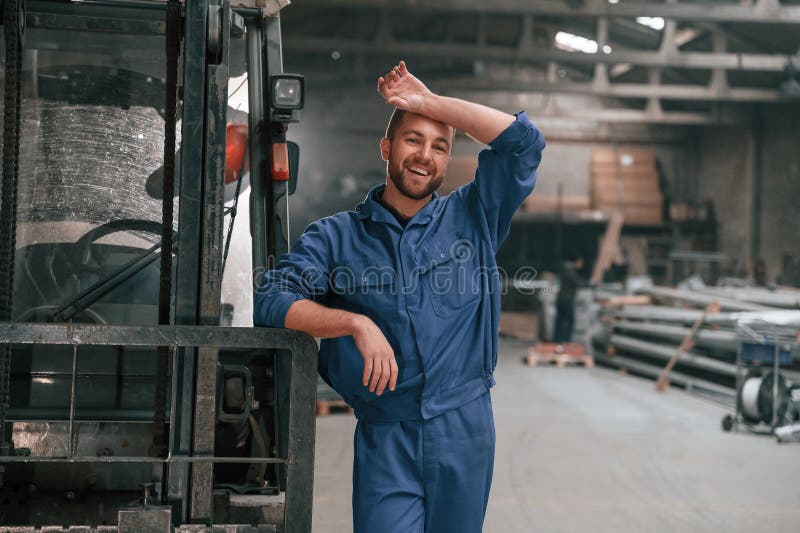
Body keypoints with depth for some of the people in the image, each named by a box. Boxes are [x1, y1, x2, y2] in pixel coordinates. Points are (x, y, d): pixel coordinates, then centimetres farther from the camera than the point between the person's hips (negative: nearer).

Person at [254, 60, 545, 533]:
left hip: (464, 432, 2)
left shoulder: (471, 218, 9)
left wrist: (430, 102, 0)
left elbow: (523, 141, 0)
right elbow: (271, 299, -5)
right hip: (384, 441, -1)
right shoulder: (335, 237, 6)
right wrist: (357, 323, -19)